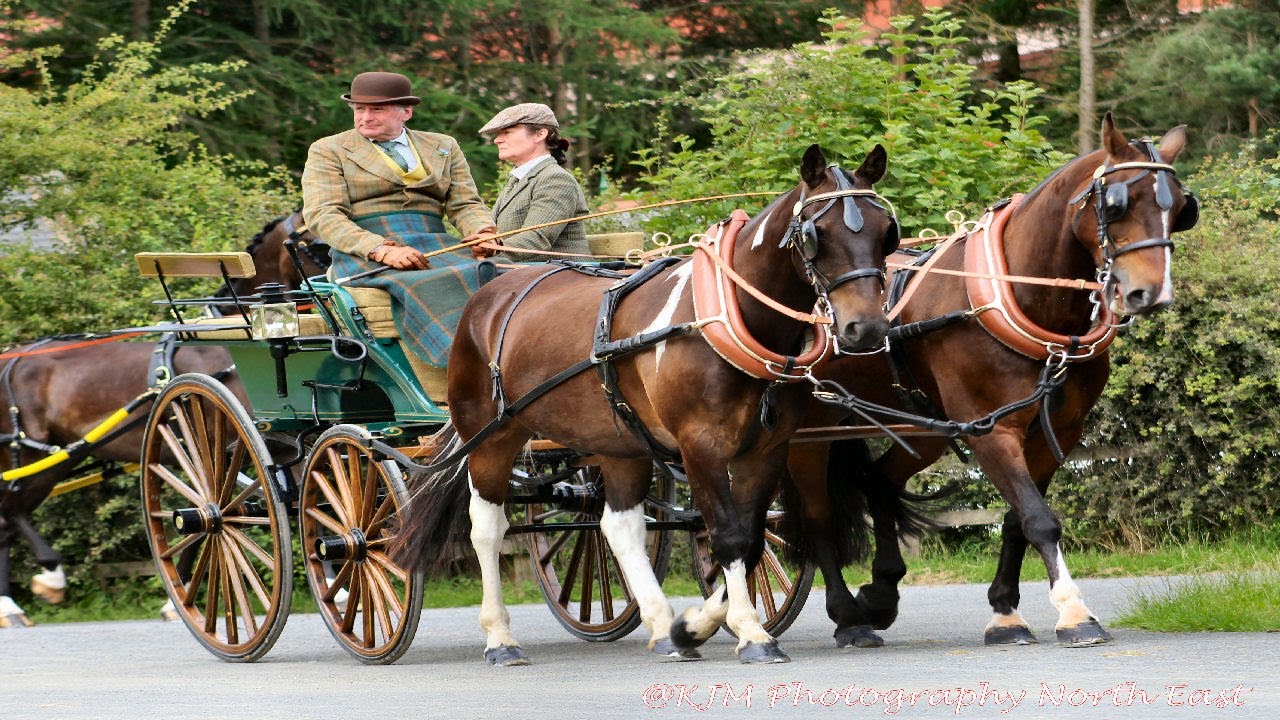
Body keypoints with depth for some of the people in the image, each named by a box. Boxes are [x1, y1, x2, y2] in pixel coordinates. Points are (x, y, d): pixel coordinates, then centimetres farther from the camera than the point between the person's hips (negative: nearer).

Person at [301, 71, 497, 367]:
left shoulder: (443, 147, 21)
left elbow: (465, 205, 16)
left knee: (484, 277, -30)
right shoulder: (328, 151, 9)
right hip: (364, 253, -4)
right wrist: (382, 250, -18)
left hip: (436, 243, 4)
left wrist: (484, 233, -10)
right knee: (425, 288, -36)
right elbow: (322, 215, -3)